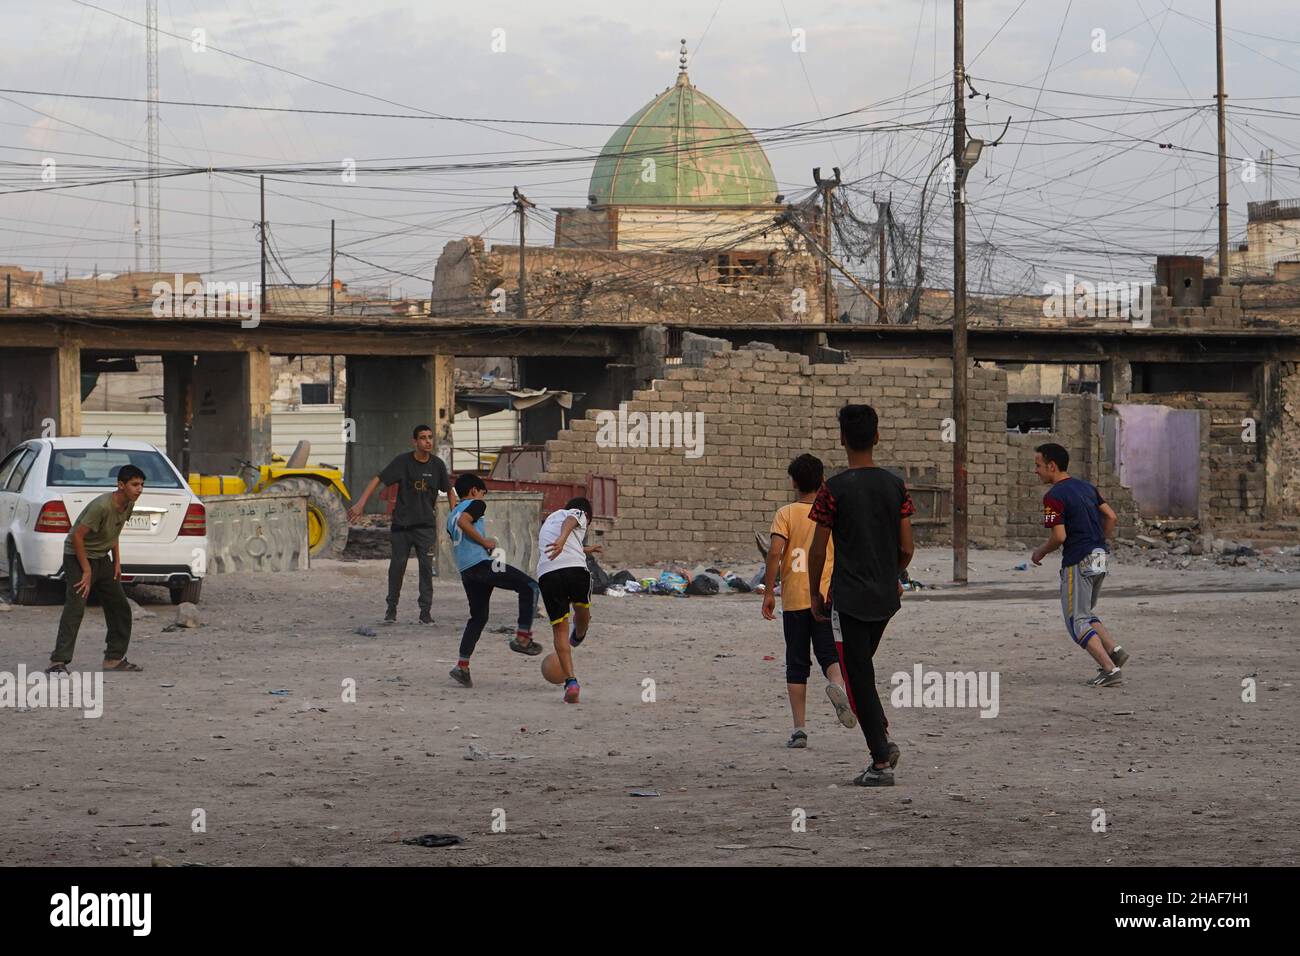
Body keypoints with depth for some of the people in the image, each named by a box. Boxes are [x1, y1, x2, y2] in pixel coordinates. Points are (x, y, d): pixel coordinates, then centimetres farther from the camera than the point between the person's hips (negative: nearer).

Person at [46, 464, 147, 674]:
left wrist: (117, 562, 11)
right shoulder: (102, 506, -28)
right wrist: (87, 571, -22)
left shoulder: (128, 504, 0)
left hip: (102, 558, 9)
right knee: (75, 608, -20)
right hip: (78, 557, -9)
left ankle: (114, 658, 21)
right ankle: (58, 662, -24)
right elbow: (77, 536, -26)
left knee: (120, 608, 10)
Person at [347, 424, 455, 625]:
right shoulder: (403, 462, -7)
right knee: (397, 565, 2)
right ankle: (391, 608, 16)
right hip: (401, 523, -1)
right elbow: (378, 480, -8)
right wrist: (361, 503, -18)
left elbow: (449, 491, 12)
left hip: (426, 525, 1)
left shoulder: (437, 464, 0)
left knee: (426, 566, -4)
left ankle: (426, 611, 0)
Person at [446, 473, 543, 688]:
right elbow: (463, 522, -19)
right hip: (481, 563, -8)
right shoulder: (475, 504, 1)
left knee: (478, 617, 15)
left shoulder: (451, 515, 25)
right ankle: (522, 637, -4)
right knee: (529, 587, 0)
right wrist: (484, 542, -12)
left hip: (465, 571, 8)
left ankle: (462, 665, 7)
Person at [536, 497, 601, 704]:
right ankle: (579, 635, 59)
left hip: (546, 574, 4)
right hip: (575, 568, -4)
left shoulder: (550, 519, 36)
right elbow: (569, 522, -9)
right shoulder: (577, 514, 17)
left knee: (560, 629, 7)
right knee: (582, 606, 31)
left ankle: (571, 681, -4)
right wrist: (562, 540, -29)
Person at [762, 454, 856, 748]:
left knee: (796, 665, 6)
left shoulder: (786, 514, -1)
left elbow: (775, 551, -13)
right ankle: (837, 684, -34)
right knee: (830, 654, 2)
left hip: (793, 599, -1)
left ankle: (799, 729, 2)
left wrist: (768, 592, -7)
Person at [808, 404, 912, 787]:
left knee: (858, 677, 1)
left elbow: (818, 550, -8)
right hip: (885, 597, 5)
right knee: (862, 668, 23)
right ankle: (883, 738, 10)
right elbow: (906, 548, 3)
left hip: (849, 598, -5)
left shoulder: (834, 489, -12)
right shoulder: (895, 486, 1)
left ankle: (882, 762, -2)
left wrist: (815, 595, 5)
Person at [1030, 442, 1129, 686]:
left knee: (1077, 621, 0)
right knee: (1086, 613, 24)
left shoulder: (1054, 496, -14)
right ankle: (1114, 650, 7)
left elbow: (1059, 536, -19)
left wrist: (1040, 552, -1)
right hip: (1099, 558, 8)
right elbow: (1111, 516, 12)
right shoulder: (1086, 487, 12)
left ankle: (1109, 669, -10)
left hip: (1078, 562, -8)